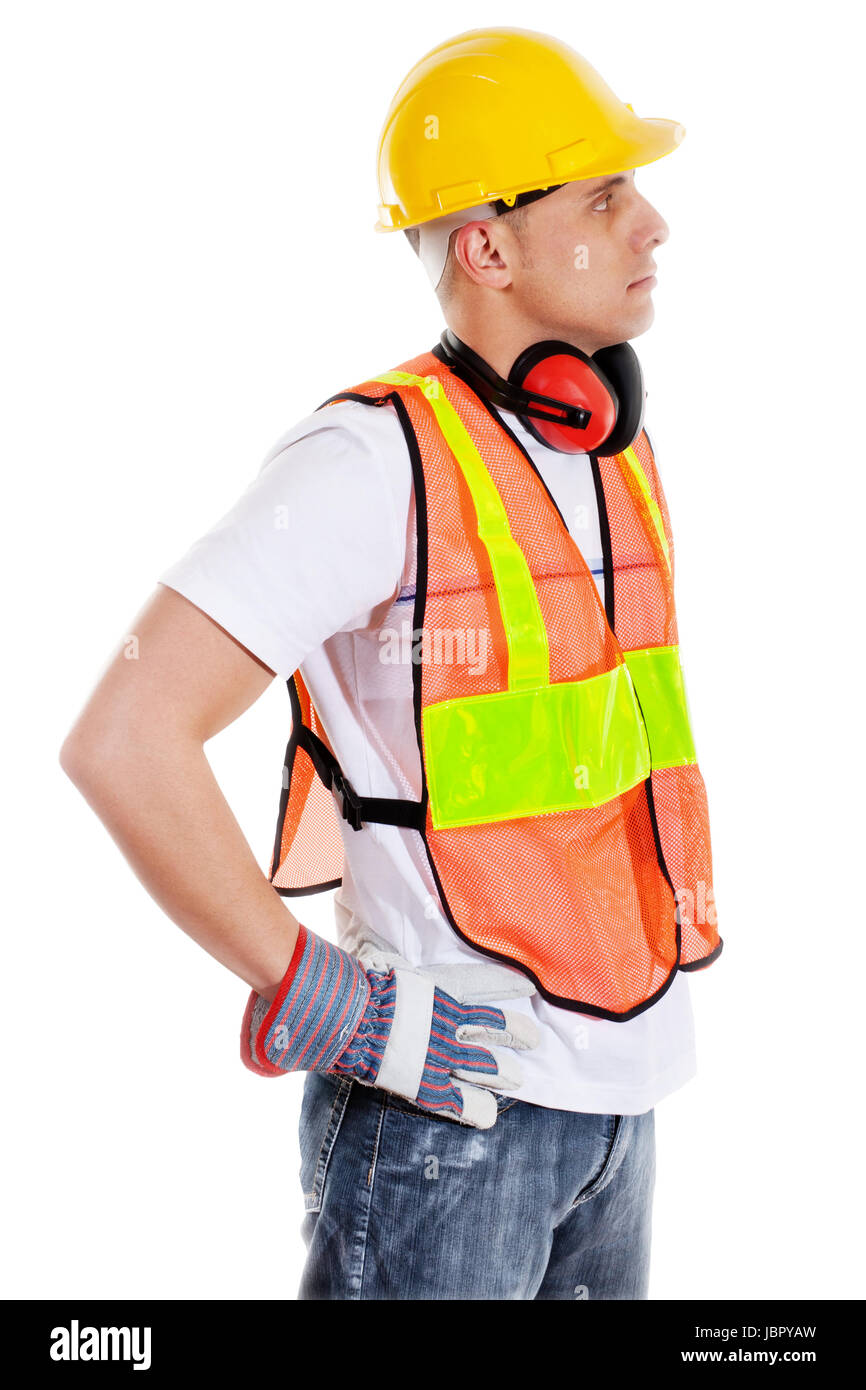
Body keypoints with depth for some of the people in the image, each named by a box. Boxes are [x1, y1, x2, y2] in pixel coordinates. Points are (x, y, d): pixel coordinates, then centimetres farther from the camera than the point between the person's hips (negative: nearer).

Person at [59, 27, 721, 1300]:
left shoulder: (617, 456, 6)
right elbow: (123, 742, -26)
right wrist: (323, 1002, -21)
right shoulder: (374, 458, -20)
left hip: (611, 1087, 8)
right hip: (442, 1089, -7)